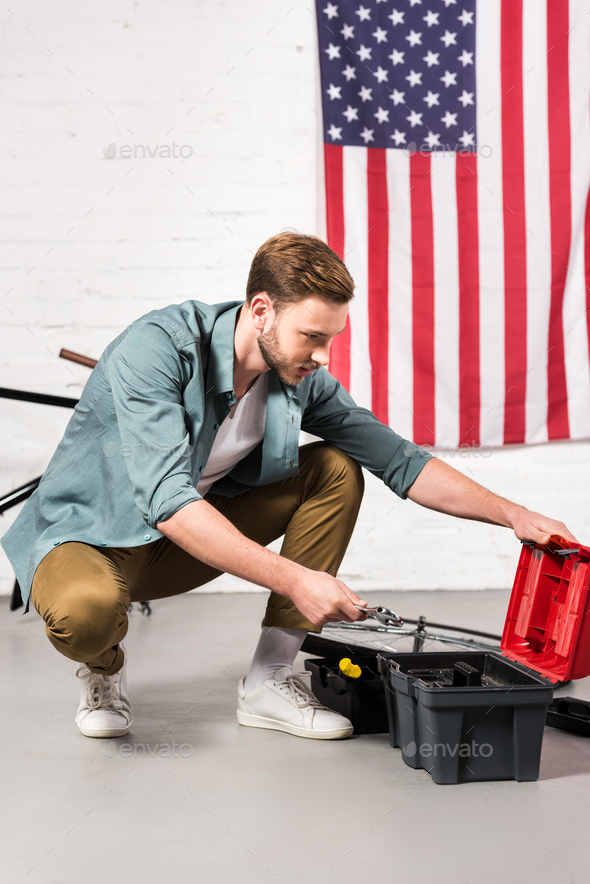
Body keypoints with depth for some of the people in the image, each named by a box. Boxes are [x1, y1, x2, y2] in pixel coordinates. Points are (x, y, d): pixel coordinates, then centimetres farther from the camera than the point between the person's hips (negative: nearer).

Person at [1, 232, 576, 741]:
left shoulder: (301, 380, -10)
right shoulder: (156, 347, -30)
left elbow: (399, 461, -1)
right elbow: (169, 503, -38)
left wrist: (513, 515, -11)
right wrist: (294, 580, -42)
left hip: (187, 543, 6)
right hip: (87, 536, -6)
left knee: (335, 470, -8)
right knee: (84, 609, -41)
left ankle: (268, 681, -7)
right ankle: (103, 667, 0)